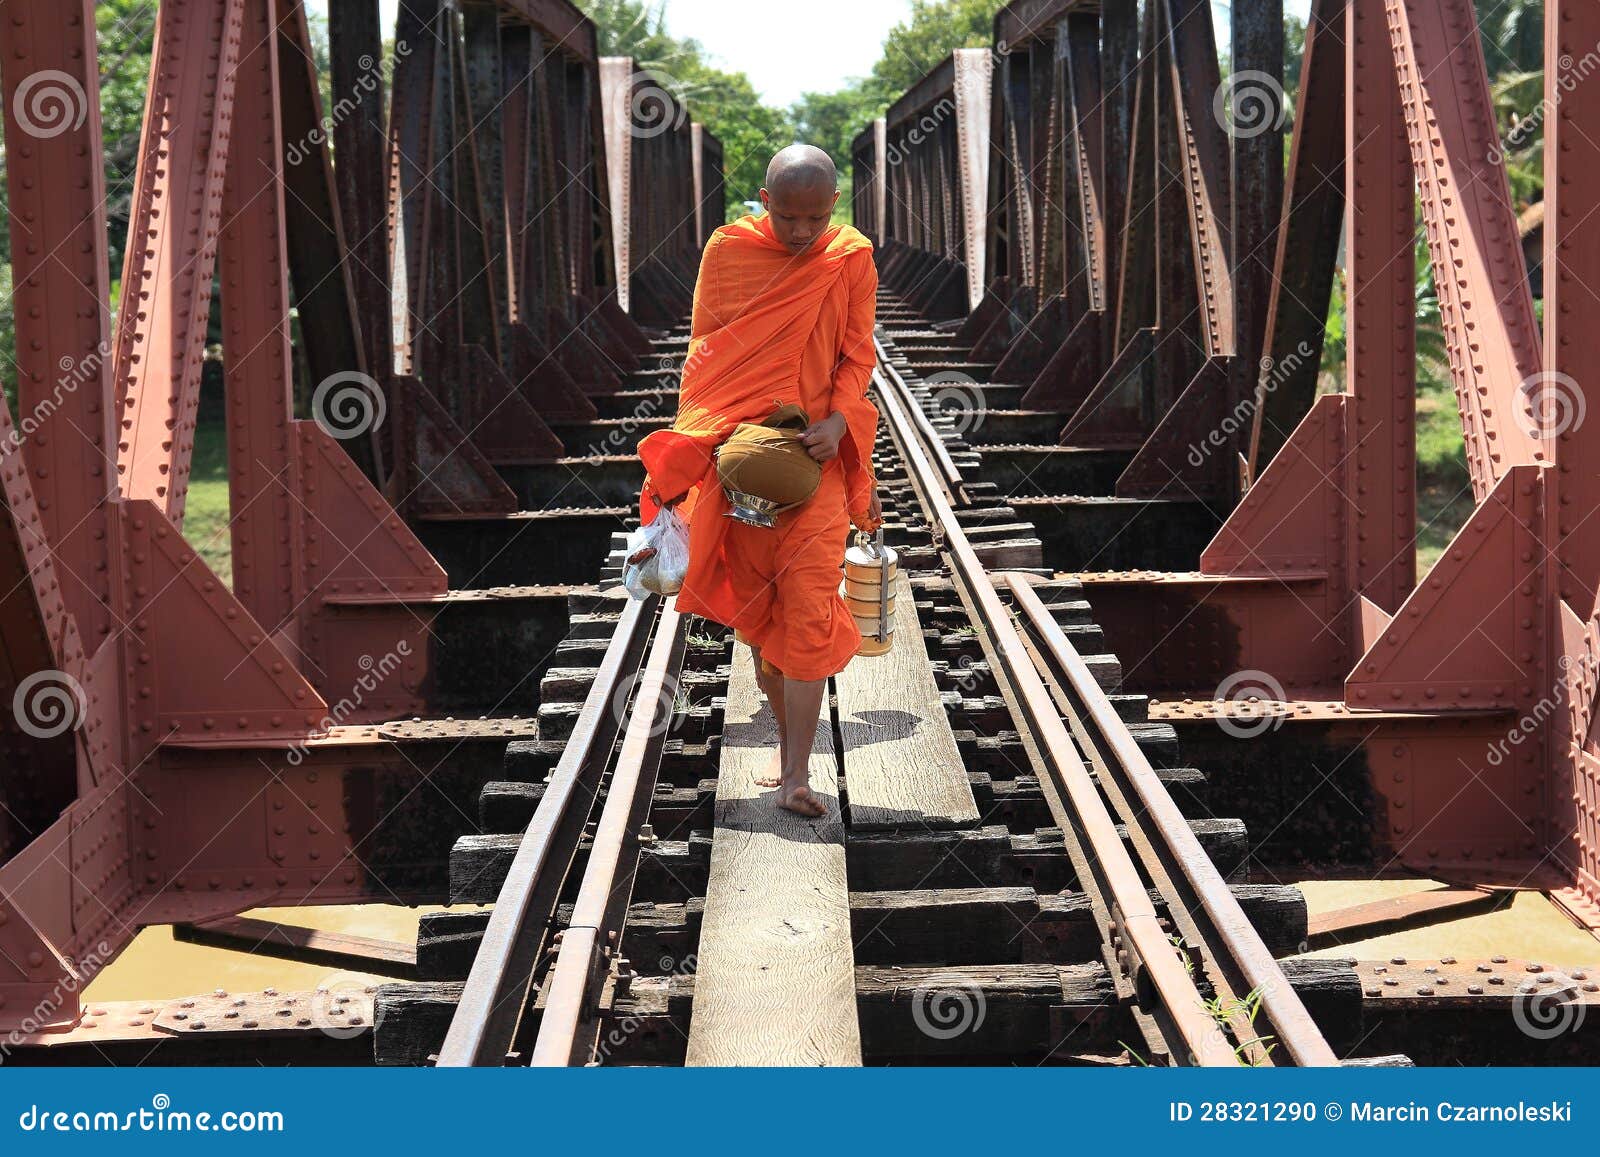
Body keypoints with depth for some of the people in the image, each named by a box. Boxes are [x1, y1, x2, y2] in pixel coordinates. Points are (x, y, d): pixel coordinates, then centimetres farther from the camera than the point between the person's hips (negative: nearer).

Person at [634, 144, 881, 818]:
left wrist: (836, 422, -16)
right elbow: (703, 350, 5)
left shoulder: (851, 261, 0)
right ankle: (788, 740, 26)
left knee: (808, 608, -11)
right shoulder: (727, 251, 1)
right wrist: (696, 442, -5)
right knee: (755, 606, 8)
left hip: (816, 453, -1)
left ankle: (796, 774, -13)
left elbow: (857, 355, 1)